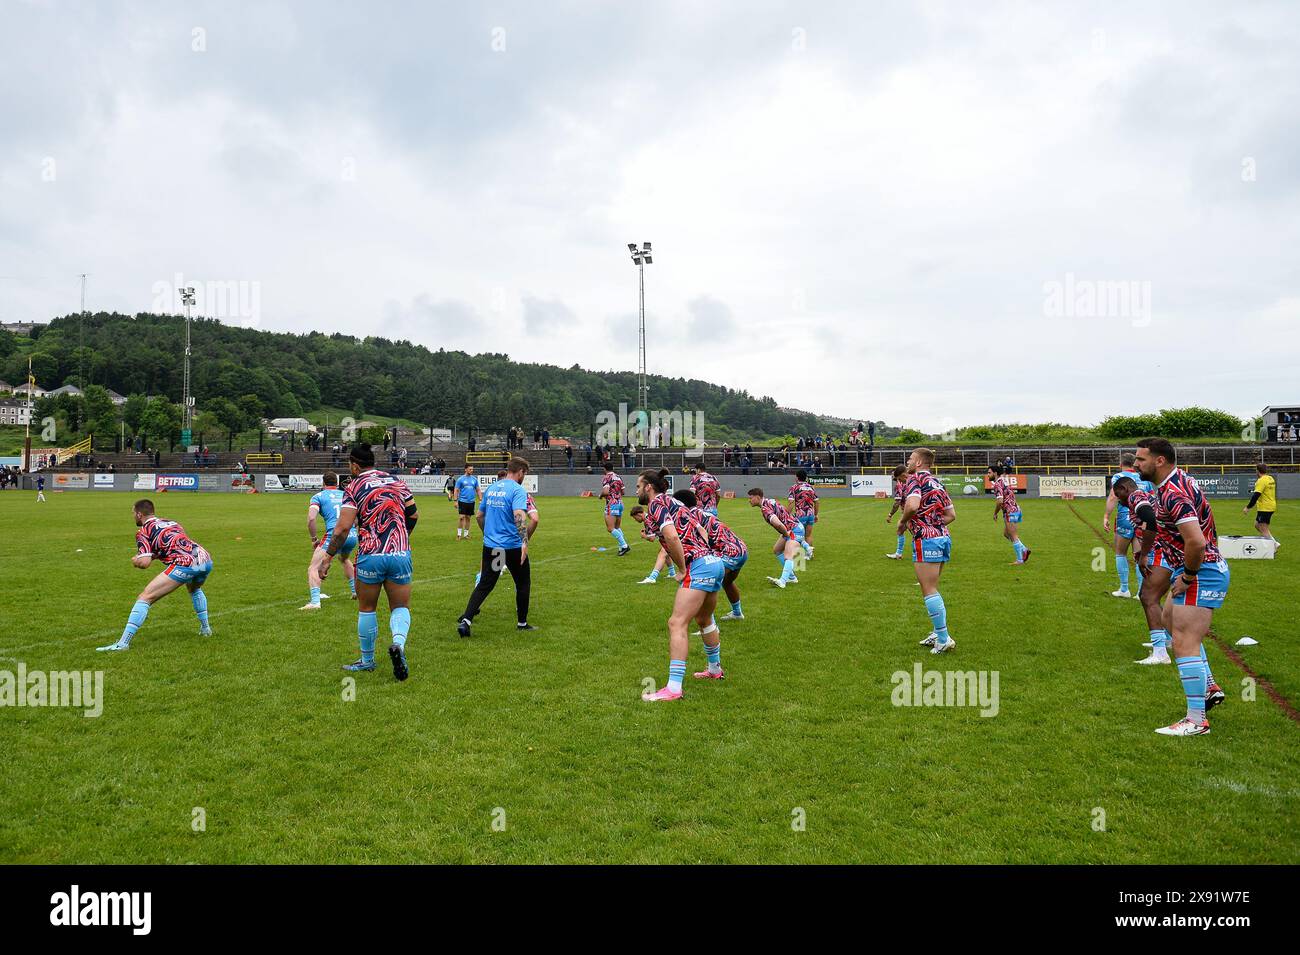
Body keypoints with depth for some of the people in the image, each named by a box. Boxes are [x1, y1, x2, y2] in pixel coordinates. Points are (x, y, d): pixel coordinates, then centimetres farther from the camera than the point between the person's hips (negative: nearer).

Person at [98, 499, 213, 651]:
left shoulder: (143, 531, 9)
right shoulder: (171, 522, 30)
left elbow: (144, 563, -2)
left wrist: (136, 560, 20)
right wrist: (155, 555, 33)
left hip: (184, 565, -7)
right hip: (205, 560, 7)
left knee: (145, 597, -2)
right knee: (194, 589, 40)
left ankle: (123, 643, -9)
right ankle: (205, 628, 42)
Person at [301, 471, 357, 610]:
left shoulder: (318, 496, 11)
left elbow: (311, 518, -5)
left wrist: (314, 539, 5)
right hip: (352, 535, 5)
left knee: (313, 568, 0)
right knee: (345, 559, 36)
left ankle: (315, 601, -18)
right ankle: (356, 592, 39)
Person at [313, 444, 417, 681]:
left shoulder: (354, 487, -3)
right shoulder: (396, 481, 10)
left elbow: (343, 528, -11)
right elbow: (414, 515, 16)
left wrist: (327, 557, -4)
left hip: (370, 556, -3)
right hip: (400, 554, 3)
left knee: (367, 609, 15)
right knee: (401, 607, 12)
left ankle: (367, 660, 27)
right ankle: (398, 643, -18)